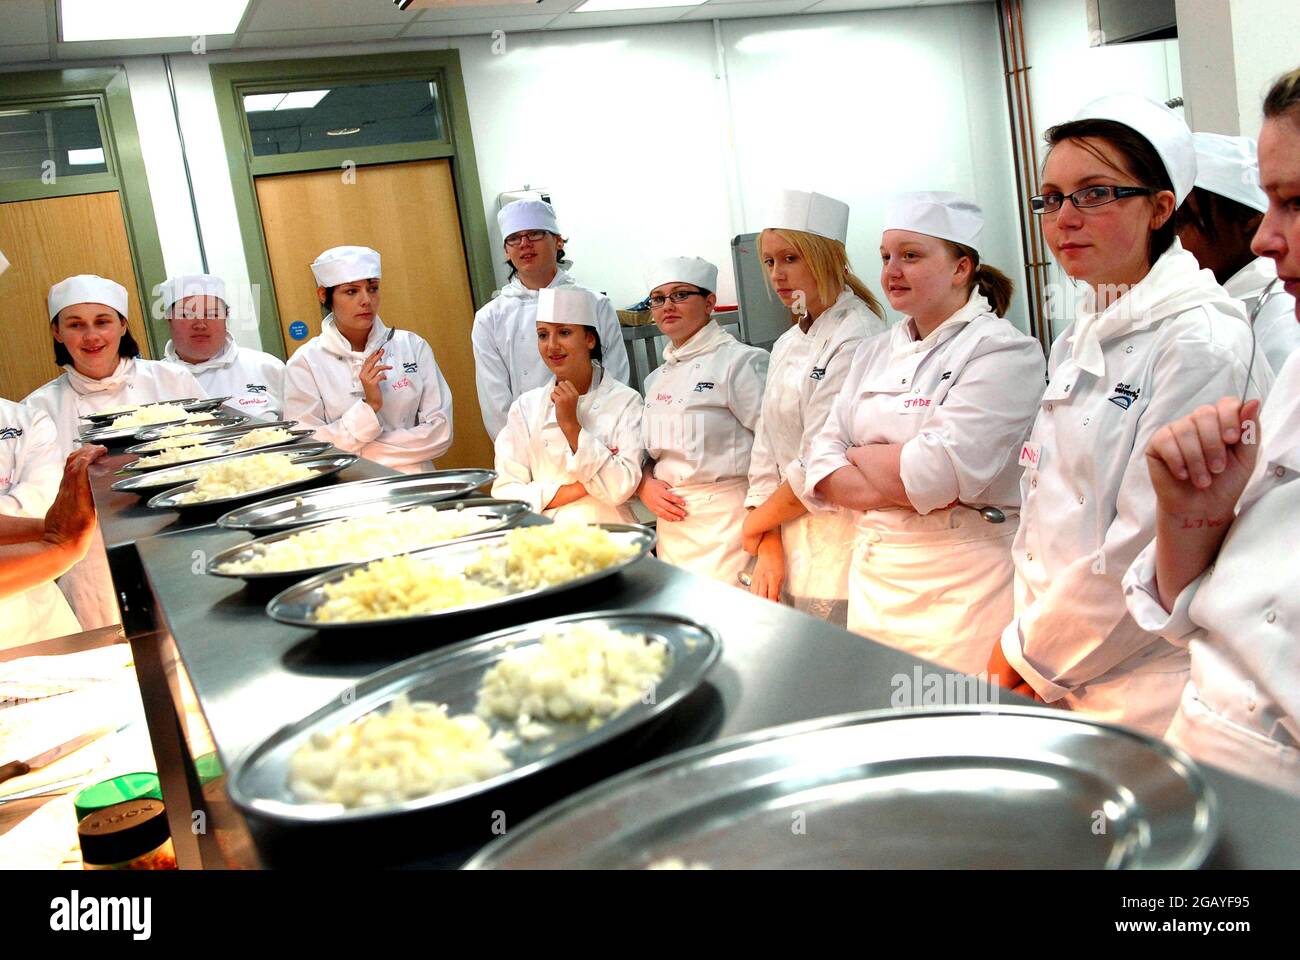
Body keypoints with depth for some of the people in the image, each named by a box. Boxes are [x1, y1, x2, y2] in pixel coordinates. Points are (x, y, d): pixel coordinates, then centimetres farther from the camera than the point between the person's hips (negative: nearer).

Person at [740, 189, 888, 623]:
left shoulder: (858, 338, -15)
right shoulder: (786, 346, 12)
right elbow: (766, 454, 10)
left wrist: (756, 522, -4)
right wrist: (768, 546, -1)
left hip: (841, 556, -7)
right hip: (790, 549, 8)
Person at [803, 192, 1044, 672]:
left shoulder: (1005, 350, -9)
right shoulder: (874, 353, 11)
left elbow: (940, 471, -21)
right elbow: (822, 465, 4)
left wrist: (863, 456, -4)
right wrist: (899, 487, -13)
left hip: (963, 582, -6)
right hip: (874, 575, 6)